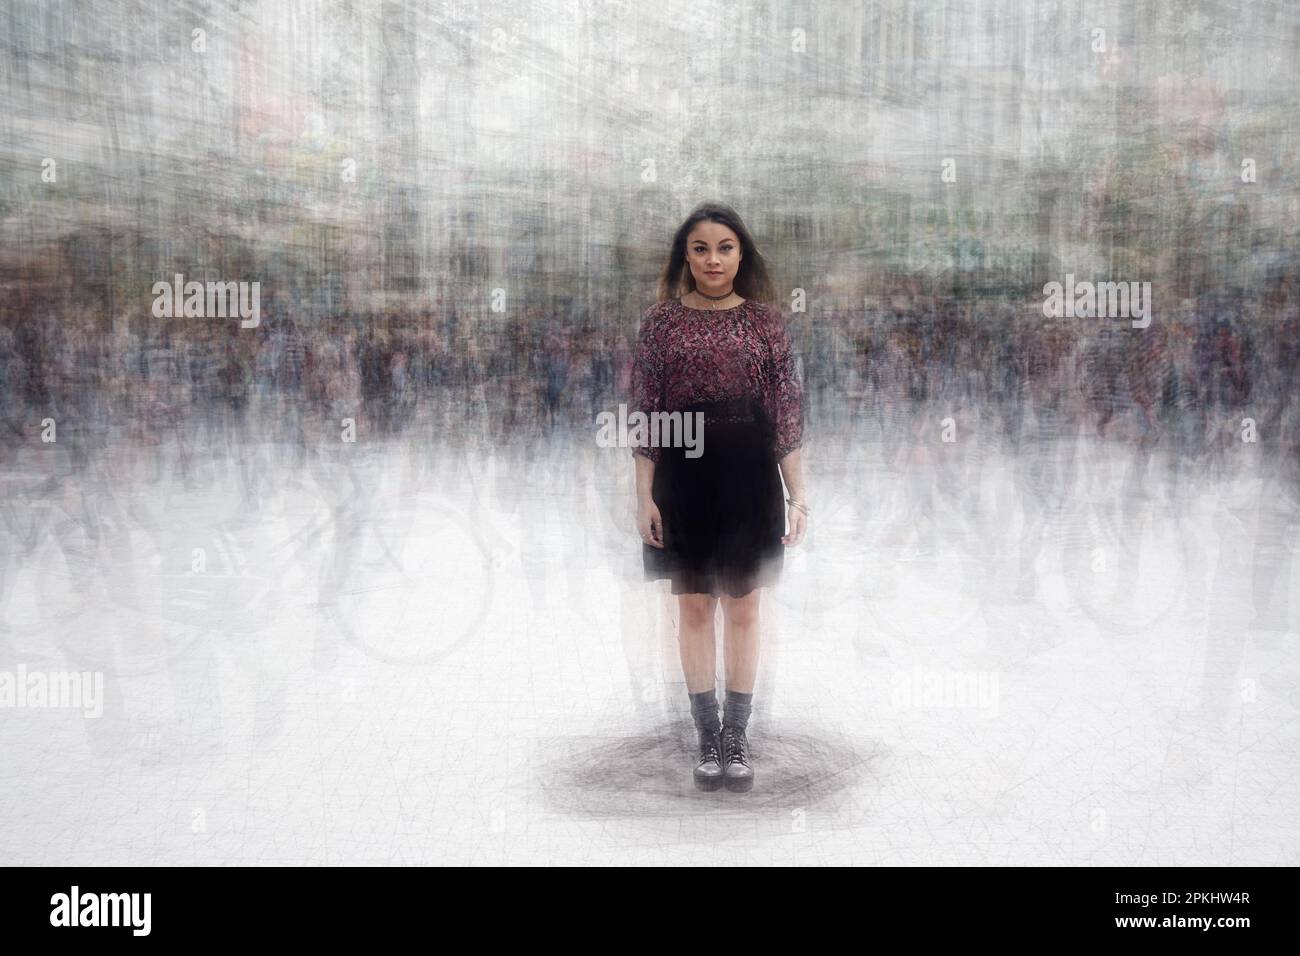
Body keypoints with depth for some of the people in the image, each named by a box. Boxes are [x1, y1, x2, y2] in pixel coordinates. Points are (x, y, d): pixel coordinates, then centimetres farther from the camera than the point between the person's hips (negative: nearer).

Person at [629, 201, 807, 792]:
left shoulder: (765, 320, 2)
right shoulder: (661, 321, 1)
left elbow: (788, 412, 1)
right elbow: (644, 413, 0)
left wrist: (798, 495, -4)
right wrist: (644, 495, -5)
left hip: (749, 478, 0)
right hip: (683, 478, 0)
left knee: (743, 611, 8)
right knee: (694, 610, 8)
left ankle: (738, 737, 20)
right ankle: (708, 738, 19)